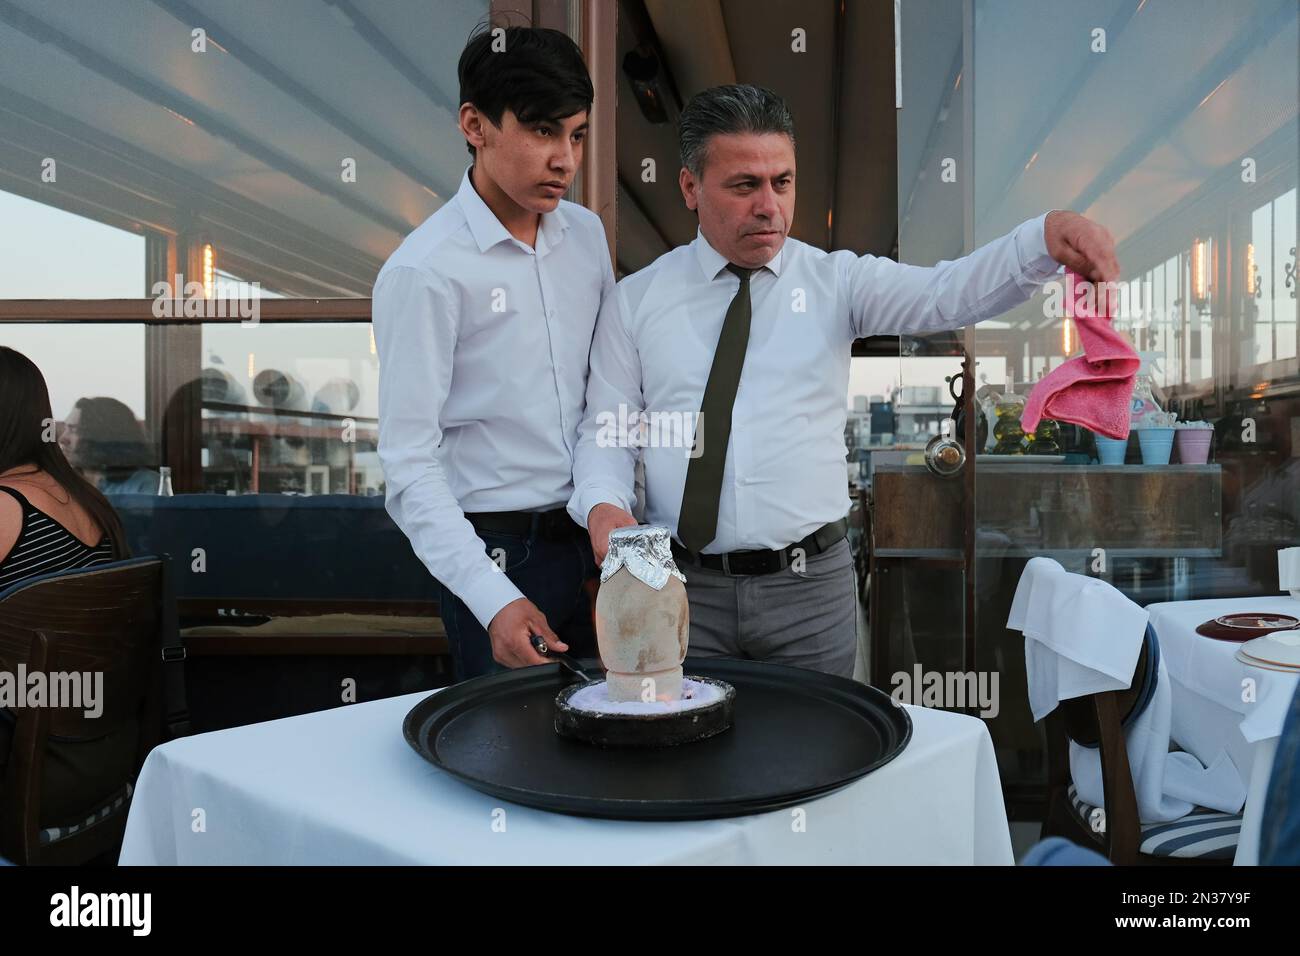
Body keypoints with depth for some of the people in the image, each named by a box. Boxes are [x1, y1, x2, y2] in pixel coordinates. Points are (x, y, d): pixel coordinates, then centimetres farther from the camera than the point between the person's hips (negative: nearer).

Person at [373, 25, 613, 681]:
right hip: (499, 553, -5)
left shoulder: (586, 233, 4)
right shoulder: (423, 271, -15)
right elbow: (409, 465, -16)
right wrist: (494, 601, -25)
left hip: (592, 537, 6)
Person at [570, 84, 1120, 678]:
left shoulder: (837, 281, 2)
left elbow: (948, 293, -13)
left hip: (809, 586, 1)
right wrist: (602, 505, -16)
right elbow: (607, 432, 3)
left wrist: (1047, 238, -31)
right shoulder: (636, 300, 4)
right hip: (681, 587, 0)